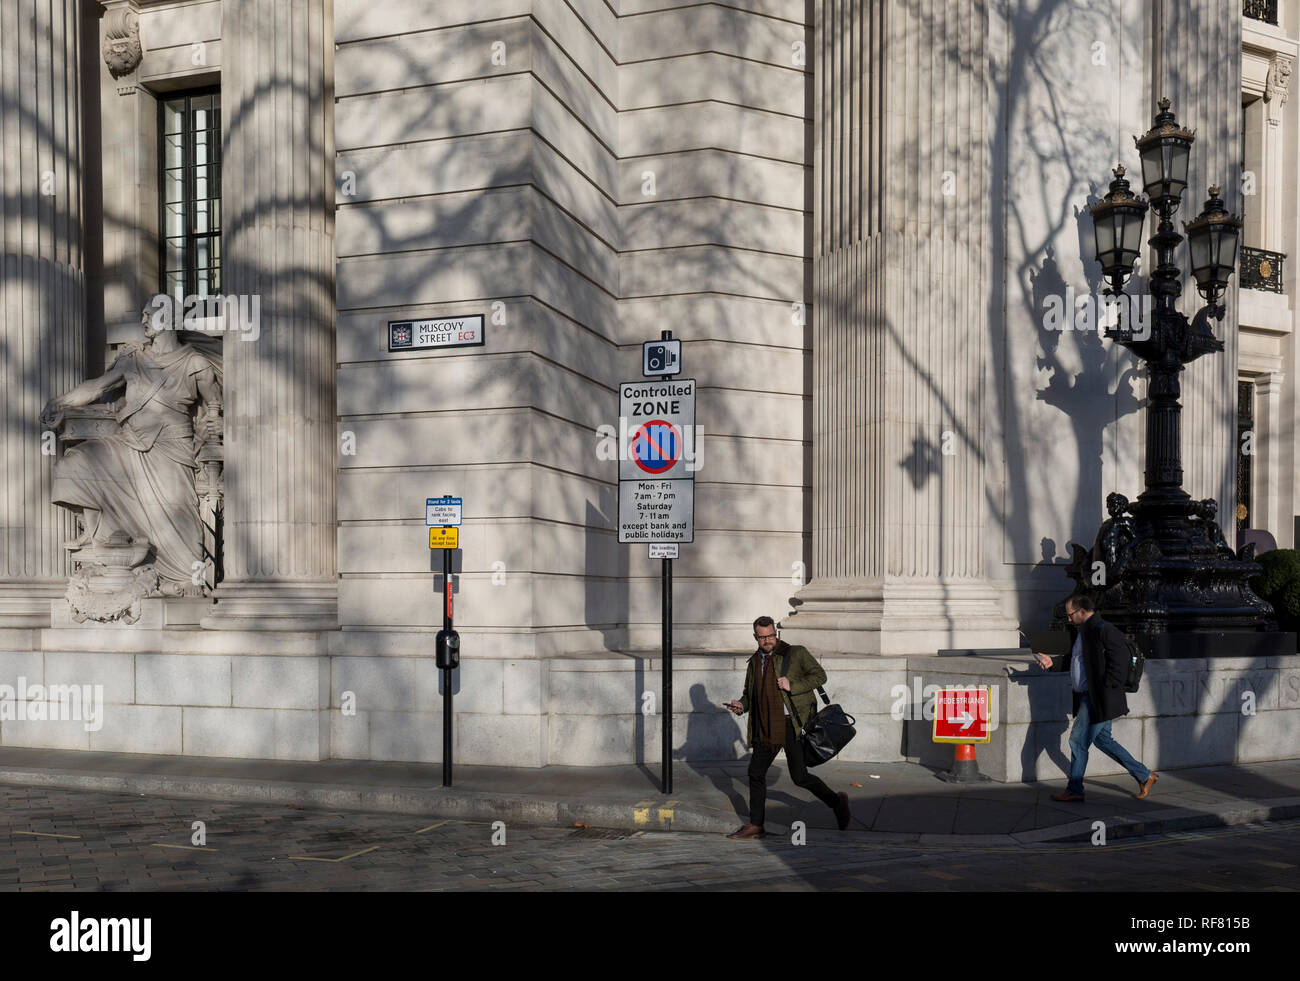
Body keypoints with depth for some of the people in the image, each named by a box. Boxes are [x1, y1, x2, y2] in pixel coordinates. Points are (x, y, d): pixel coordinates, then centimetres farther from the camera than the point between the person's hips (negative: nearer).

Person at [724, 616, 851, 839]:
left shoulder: (796, 653, -2)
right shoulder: (754, 662, 14)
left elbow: (819, 676, -7)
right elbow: (749, 694, 23)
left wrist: (792, 685, -18)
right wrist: (741, 706, 2)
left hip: (792, 724, -6)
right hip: (766, 727, 6)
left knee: (799, 777, -7)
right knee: (756, 772, 7)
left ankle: (837, 802, 15)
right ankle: (755, 825, 18)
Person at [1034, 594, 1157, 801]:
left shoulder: (1104, 630, -16)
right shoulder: (1082, 632, 15)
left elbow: (1120, 661, -21)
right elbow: (1073, 660, 24)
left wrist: (1106, 689, -21)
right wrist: (1052, 663, 10)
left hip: (1097, 699, -10)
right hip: (1088, 697, 10)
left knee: (1078, 741, -3)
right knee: (1102, 739, 17)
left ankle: (1074, 790, 8)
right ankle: (1144, 776, 26)